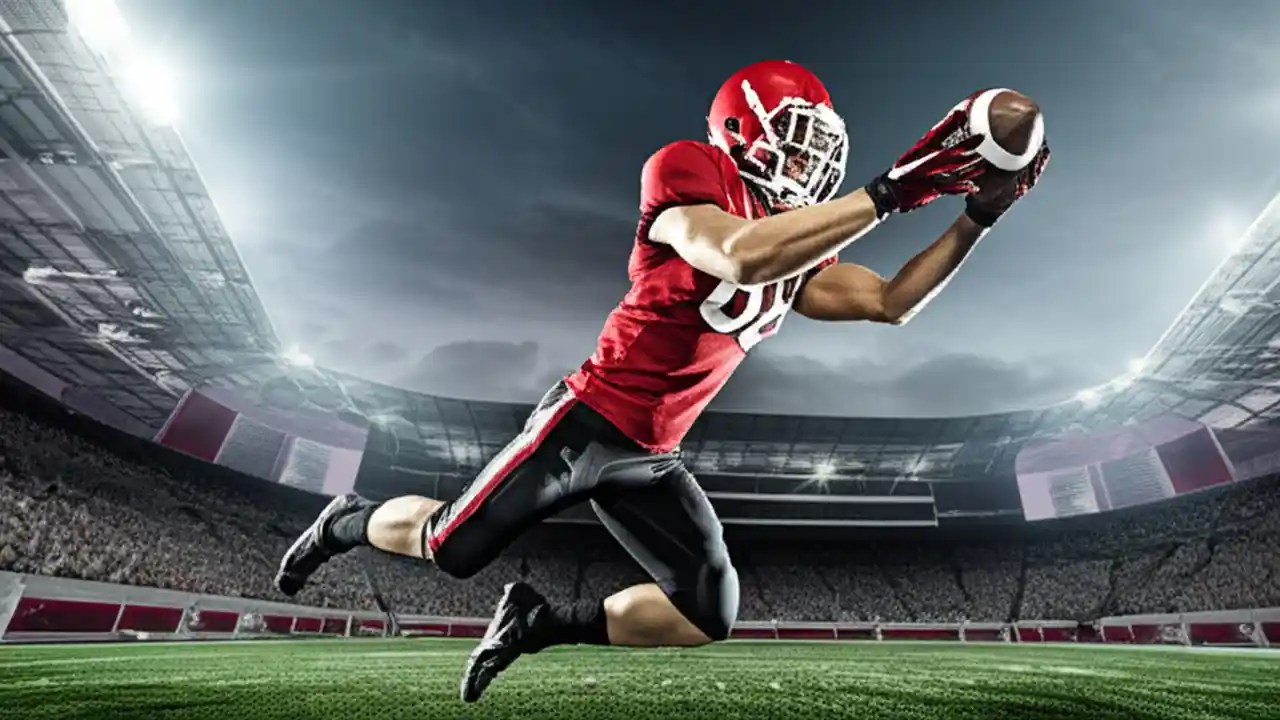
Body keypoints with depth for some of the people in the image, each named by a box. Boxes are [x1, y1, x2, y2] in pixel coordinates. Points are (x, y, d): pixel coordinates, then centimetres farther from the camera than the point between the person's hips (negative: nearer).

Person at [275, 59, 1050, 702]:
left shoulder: (800, 248, 11)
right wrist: (893, 190, -24)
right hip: (587, 422, -7)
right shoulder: (686, 170, -11)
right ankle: (348, 522, 40)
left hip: (652, 459, 7)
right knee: (449, 551, 6)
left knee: (710, 617, 4)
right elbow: (742, 258, -31)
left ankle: (539, 623, 21)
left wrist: (978, 215, 5)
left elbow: (893, 301, 11)